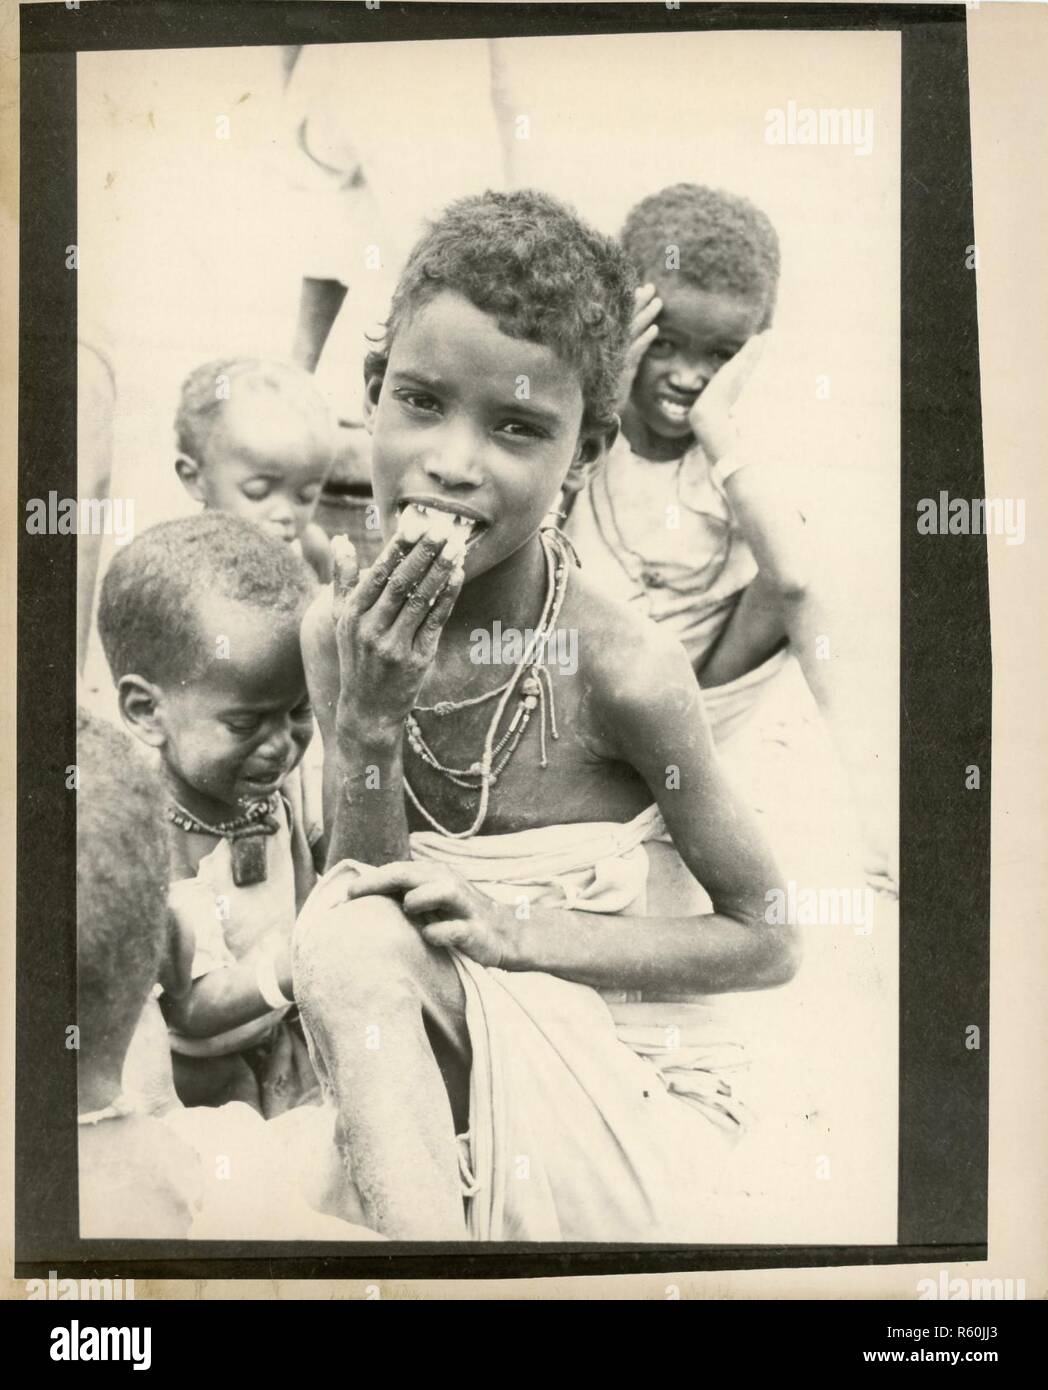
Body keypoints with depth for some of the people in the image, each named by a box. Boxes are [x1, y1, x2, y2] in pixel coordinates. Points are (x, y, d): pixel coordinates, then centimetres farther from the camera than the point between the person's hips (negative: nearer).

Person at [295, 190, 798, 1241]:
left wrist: (529, 930, -21)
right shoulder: (344, 630, -10)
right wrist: (366, 723, -25)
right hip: (446, 1034, 3)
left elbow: (769, 940, -11)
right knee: (341, 932, -28)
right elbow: (365, 888, -9)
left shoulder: (622, 669, -22)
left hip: (632, 1056, -2)